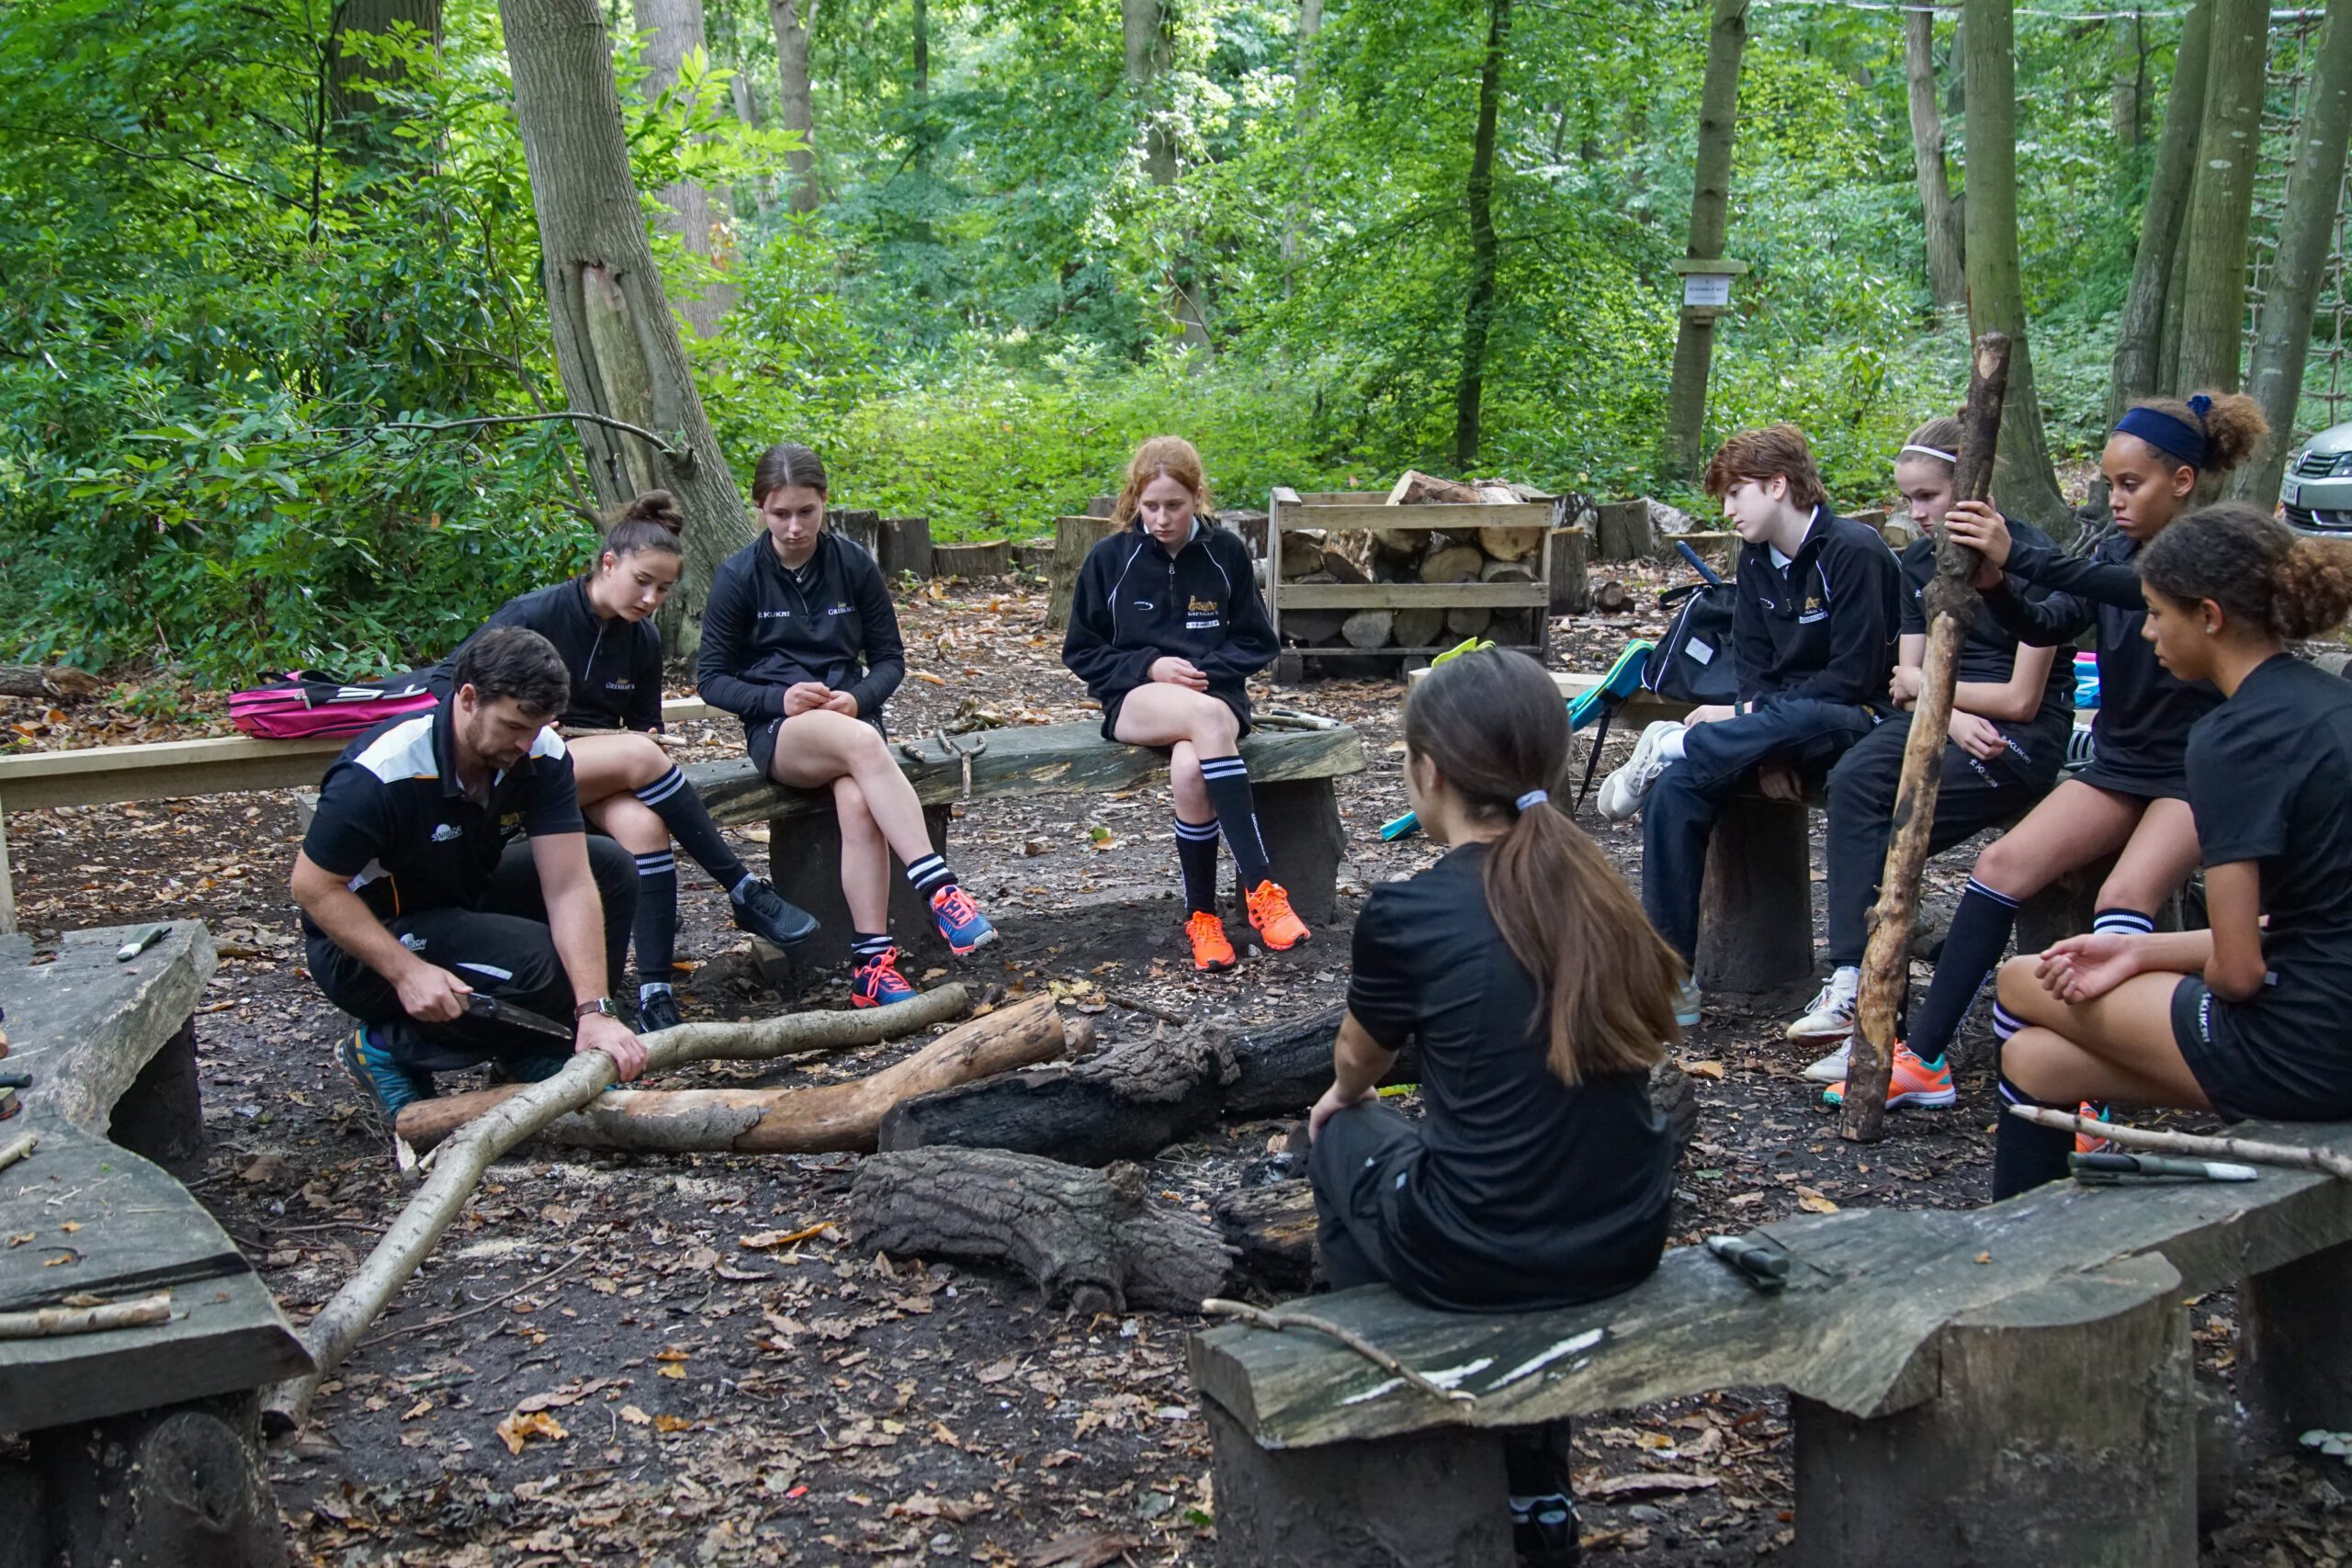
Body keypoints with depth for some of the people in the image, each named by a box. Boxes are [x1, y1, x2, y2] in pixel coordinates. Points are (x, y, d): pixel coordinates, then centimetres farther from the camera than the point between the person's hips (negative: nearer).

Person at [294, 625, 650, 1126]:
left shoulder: (542, 757, -14)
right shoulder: (381, 774, -30)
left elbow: (569, 887, -18)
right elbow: (313, 886, -21)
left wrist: (594, 1011, -28)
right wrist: (406, 972, -31)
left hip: (462, 905, 7)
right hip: (366, 942, -7)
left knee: (610, 867, -8)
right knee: (537, 962, -28)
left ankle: (532, 1046, 2)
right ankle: (388, 1048, -6)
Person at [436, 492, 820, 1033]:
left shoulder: (643, 641, 8)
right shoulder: (535, 616, -8)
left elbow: (643, 726, 18)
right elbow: (448, 681, -6)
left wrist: (645, 745, -7)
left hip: (603, 777, 5)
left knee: (644, 824, -32)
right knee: (639, 754, -32)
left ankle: (656, 994, -36)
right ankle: (744, 893, -25)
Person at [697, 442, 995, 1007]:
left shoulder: (854, 565, 4)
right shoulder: (738, 576, 0)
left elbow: (890, 659, 10)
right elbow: (711, 677, 3)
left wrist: (859, 698, -12)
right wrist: (778, 698, -15)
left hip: (849, 720, 2)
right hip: (778, 731, -2)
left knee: (858, 804, -35)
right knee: (862, 744, -38)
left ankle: (871, 964, -35)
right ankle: (940, 891, -45)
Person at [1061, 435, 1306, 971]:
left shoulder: (1226, 552, 4)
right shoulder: (1110, 558, 3)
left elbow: (1257, 643, 9)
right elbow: (1081, 652, 7)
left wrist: (1205, 668, -10)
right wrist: (1150, 666, -9)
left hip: (1213, 691, 1)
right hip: (1136, 700, -1)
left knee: (1191, 771, -37)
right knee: (1208, 719, -38)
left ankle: (1201, 916, -23)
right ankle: (1261, 888, -40)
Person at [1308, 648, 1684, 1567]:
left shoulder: (1405, 913, -13)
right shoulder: (1594, 889, 1)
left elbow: (1355, 1069, 9)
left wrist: (1345, 1099, 32)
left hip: (1478, 1261, -4)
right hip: (1625, 1242, 4)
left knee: (1346, 1138, 24)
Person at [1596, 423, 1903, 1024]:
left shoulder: (1854, 552, -15)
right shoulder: (1757, 559, 9)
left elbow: (1855, 676, -19)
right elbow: (1754, 665, 7)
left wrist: (1750, 721, -19)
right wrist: (1764, 751, -12)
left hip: (1855, 721, -7)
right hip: (1781, 723, 7)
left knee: (1793, 718, -43)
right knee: (1675, 790, -19)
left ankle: (1671, 746, -16)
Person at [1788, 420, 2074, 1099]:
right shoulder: (1921, 560, 12)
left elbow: (2021, 698, -13)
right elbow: (1908, 678, 8)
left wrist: (1927, 684, 0)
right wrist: (1953, 718, -14)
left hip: (2026, 736, -6)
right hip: (1948, 721, 6)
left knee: (1896, 834, -27)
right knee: (1853, 781, -26)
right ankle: (1852, 979, -32)